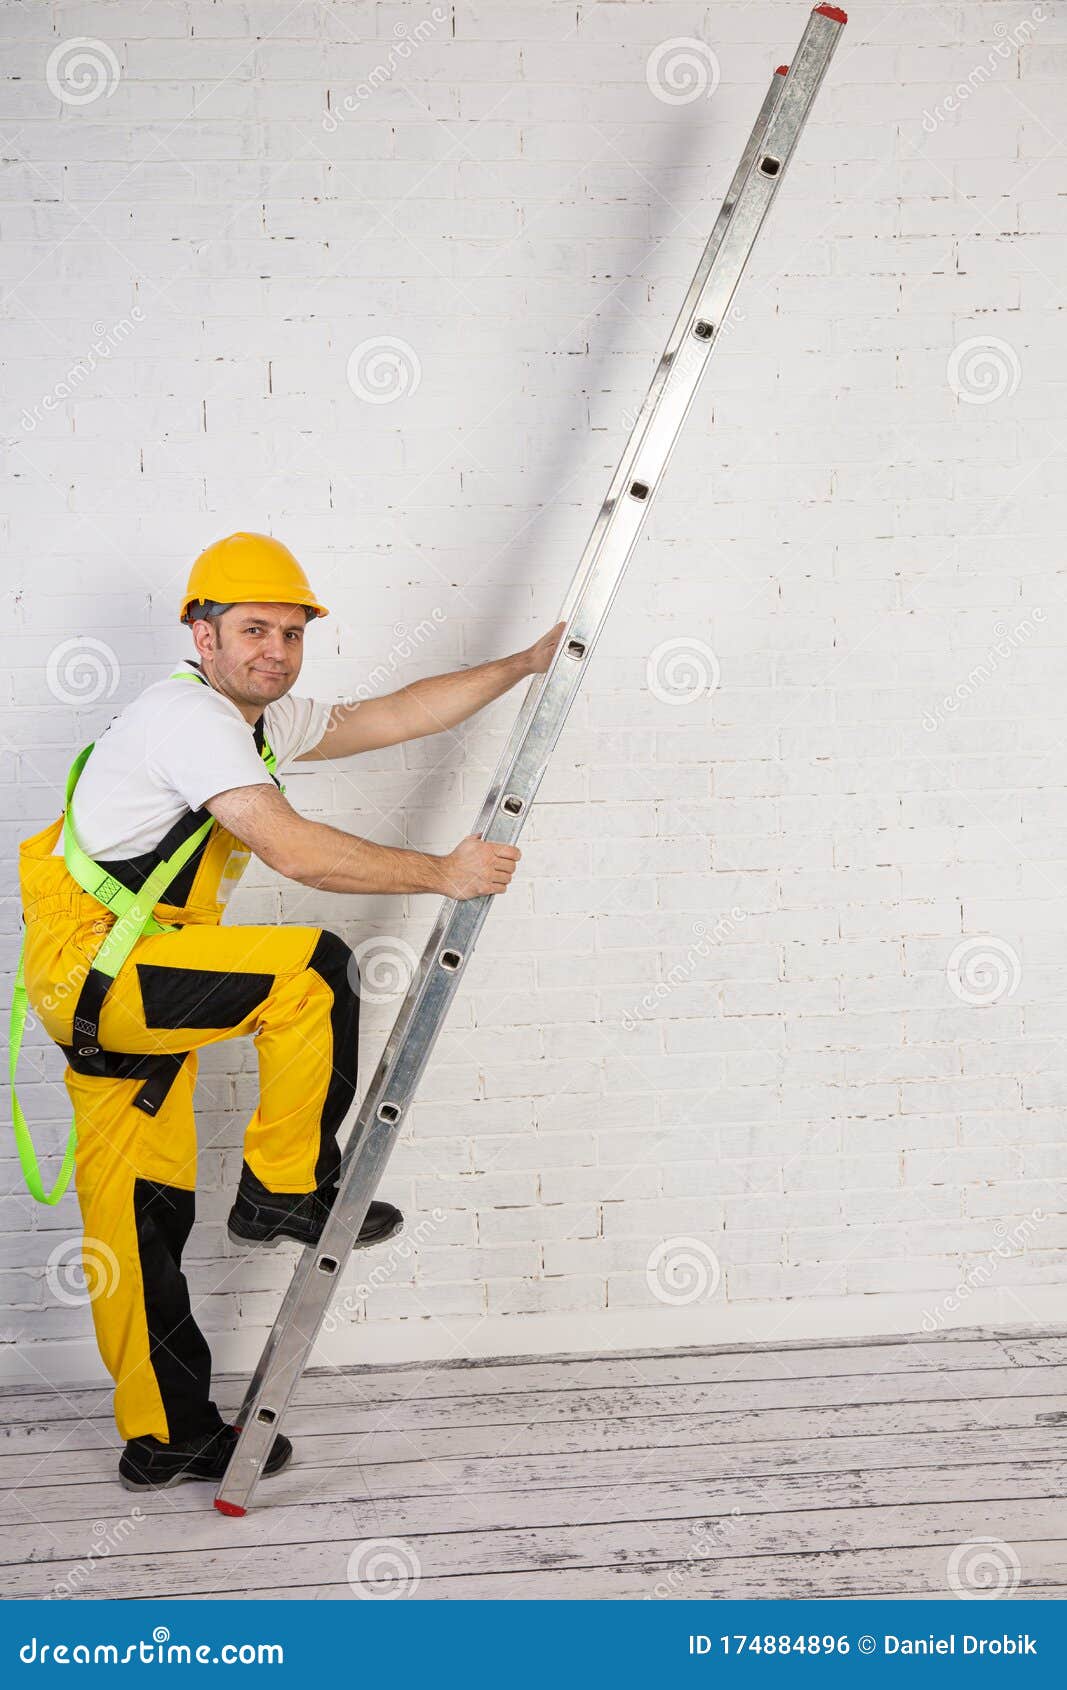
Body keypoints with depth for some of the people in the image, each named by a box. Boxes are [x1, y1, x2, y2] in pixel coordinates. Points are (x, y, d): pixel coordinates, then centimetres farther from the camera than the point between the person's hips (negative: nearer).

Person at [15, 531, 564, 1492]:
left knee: (143, 1213, 10)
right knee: (314, 970, -21)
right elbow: (294, 849, -26)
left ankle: (166, 1438, 14)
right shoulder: (187, 715, -17)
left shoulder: (261, 721, 14)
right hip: (88, 965, -10)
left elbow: (394, 718, 21)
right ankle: (285, 1191, -7)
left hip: (123, 983, 10)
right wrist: (443, 874, -20)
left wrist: (522, 667, 19)